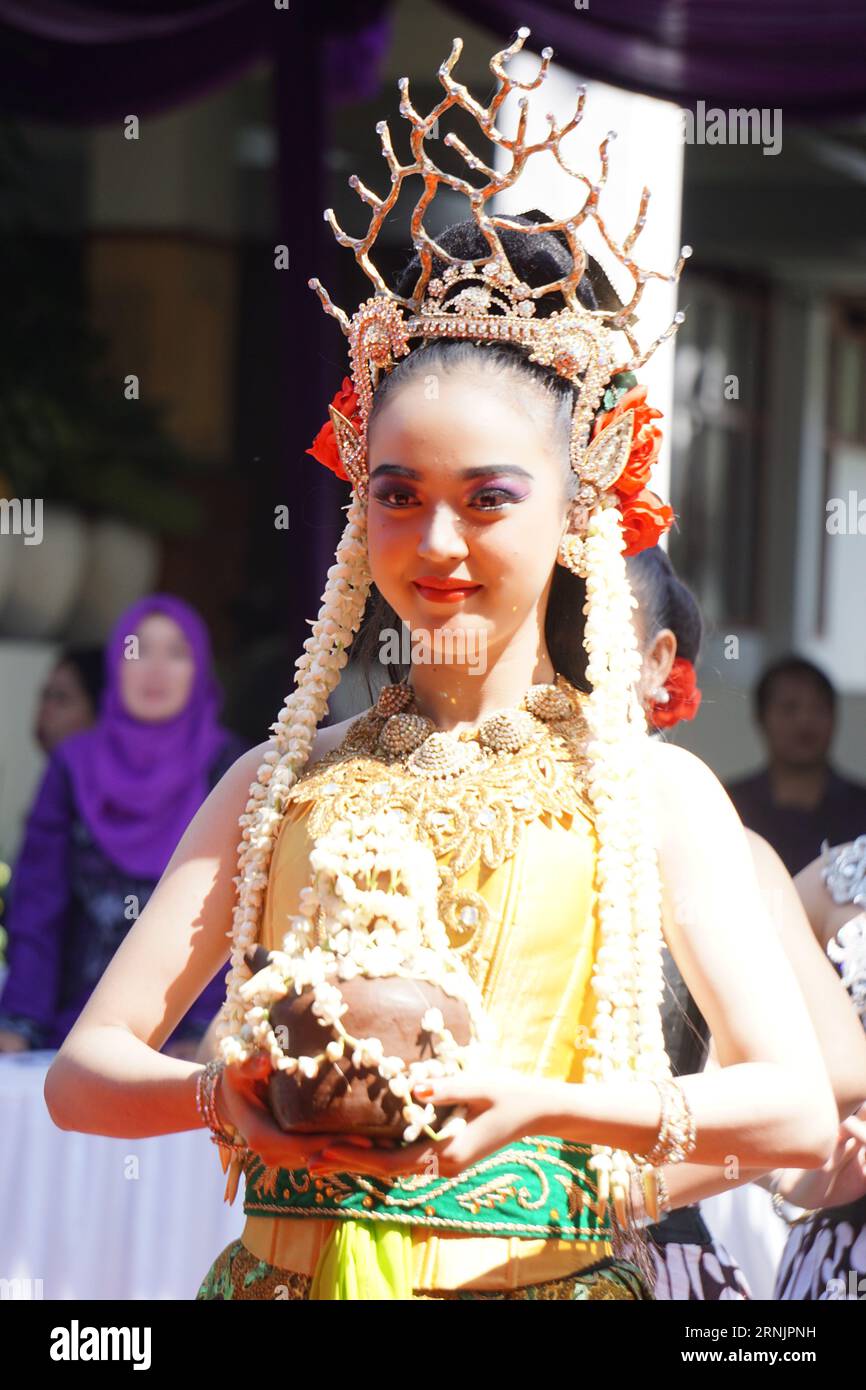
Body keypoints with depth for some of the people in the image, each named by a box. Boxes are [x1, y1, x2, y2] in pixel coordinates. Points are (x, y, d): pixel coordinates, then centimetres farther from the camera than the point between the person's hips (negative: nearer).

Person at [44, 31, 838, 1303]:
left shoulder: (652, 793, 0)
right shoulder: (284, 784, 6)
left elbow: (798, 1106, -8)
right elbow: (85, 1071, 2)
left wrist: (542, 1106, -21)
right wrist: (224, 1096, -19)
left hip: (552, 1276, -1)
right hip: (294, 1271, 1)